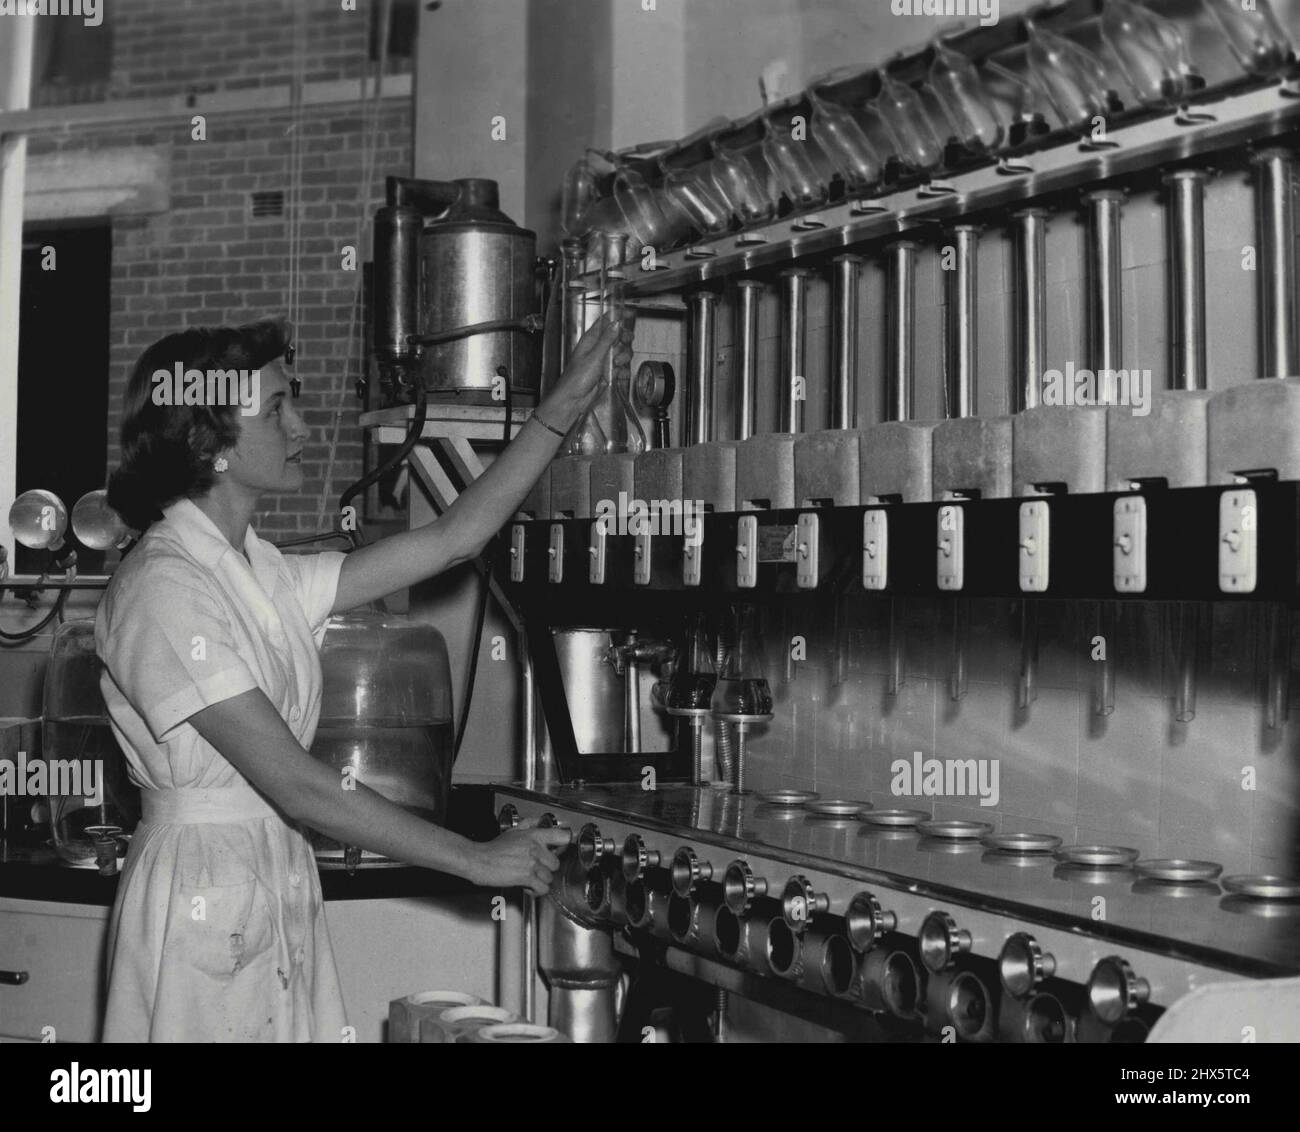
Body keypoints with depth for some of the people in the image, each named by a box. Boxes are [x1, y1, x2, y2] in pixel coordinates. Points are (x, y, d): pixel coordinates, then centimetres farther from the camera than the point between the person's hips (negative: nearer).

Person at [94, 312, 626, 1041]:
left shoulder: (266, 576, 7)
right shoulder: (163, 589, -17)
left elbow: (451, 541, 7)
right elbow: (294, 784, -21)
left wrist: (567, 402, 3)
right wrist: (478, 859, -16)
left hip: (282, 893, 8)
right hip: (201, 897, -8)